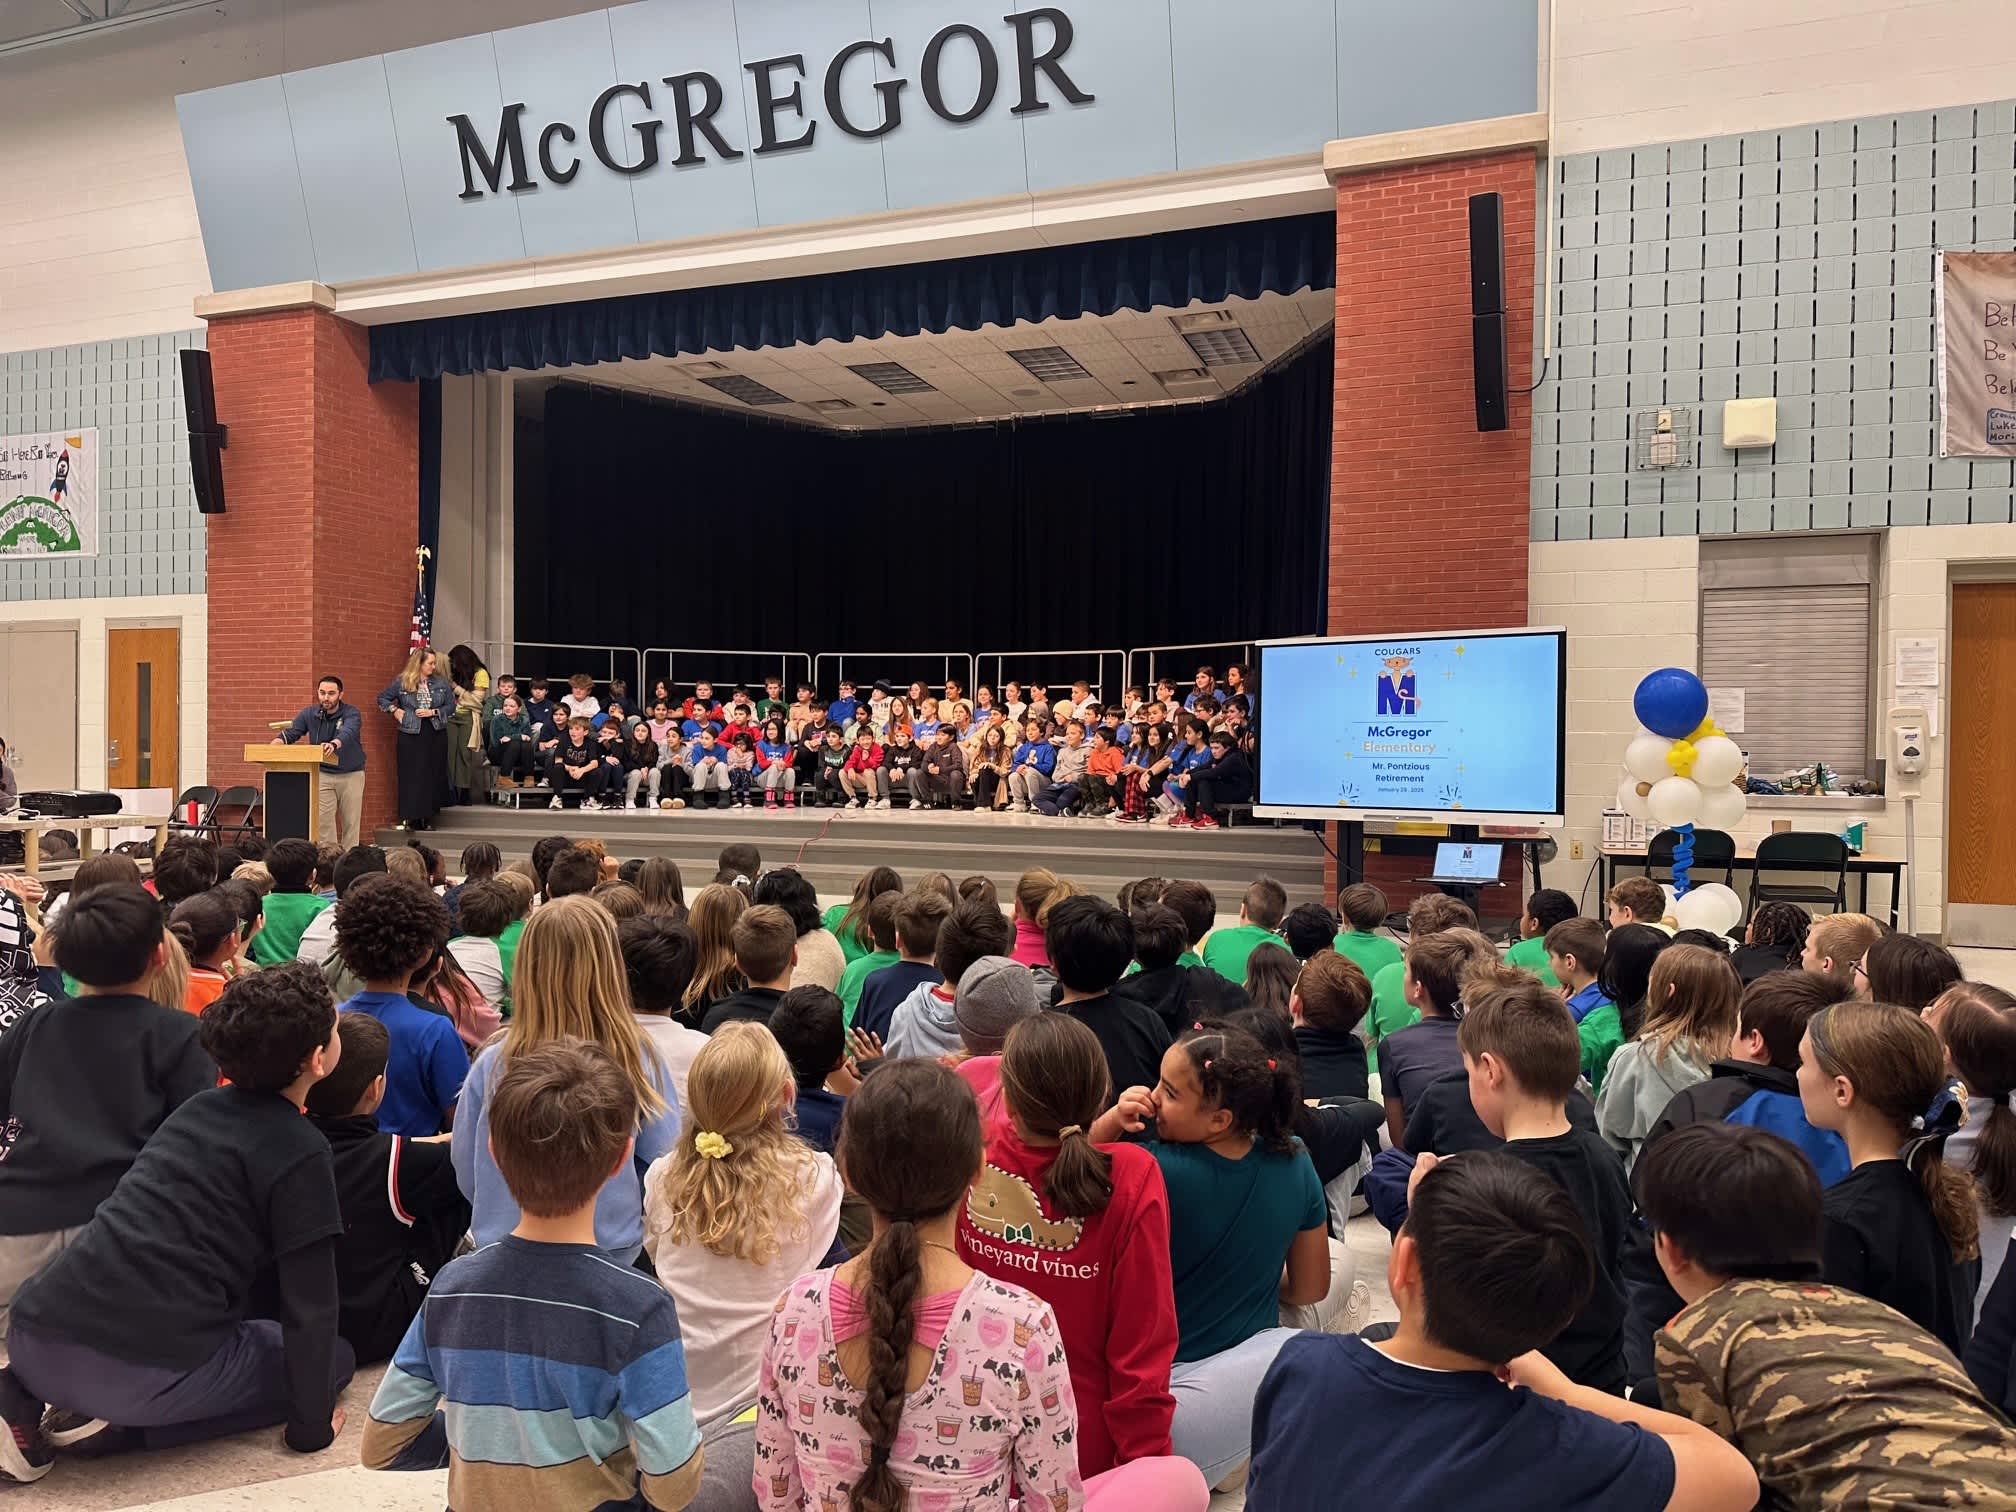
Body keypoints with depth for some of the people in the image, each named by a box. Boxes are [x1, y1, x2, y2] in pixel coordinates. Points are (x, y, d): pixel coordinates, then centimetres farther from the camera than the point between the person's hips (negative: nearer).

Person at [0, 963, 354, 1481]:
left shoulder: (198, 1107, 16)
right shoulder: (302, 1153, -6)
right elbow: (309, 1302, -5)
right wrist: (312, 1426, 8)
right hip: (144, 1368, -7)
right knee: (335, 1357, 14)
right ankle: (118, 1422, -1)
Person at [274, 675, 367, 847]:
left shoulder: (351, 713, -14)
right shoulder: (310, 714, -2)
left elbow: (348, 733, -34)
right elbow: (290, 733, -9)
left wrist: (333, 744, -56)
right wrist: (275, 744, -32)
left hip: (351, 774, -2)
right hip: (323, 774, 2)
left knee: (351, 822, 3)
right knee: (323, 821, -2)